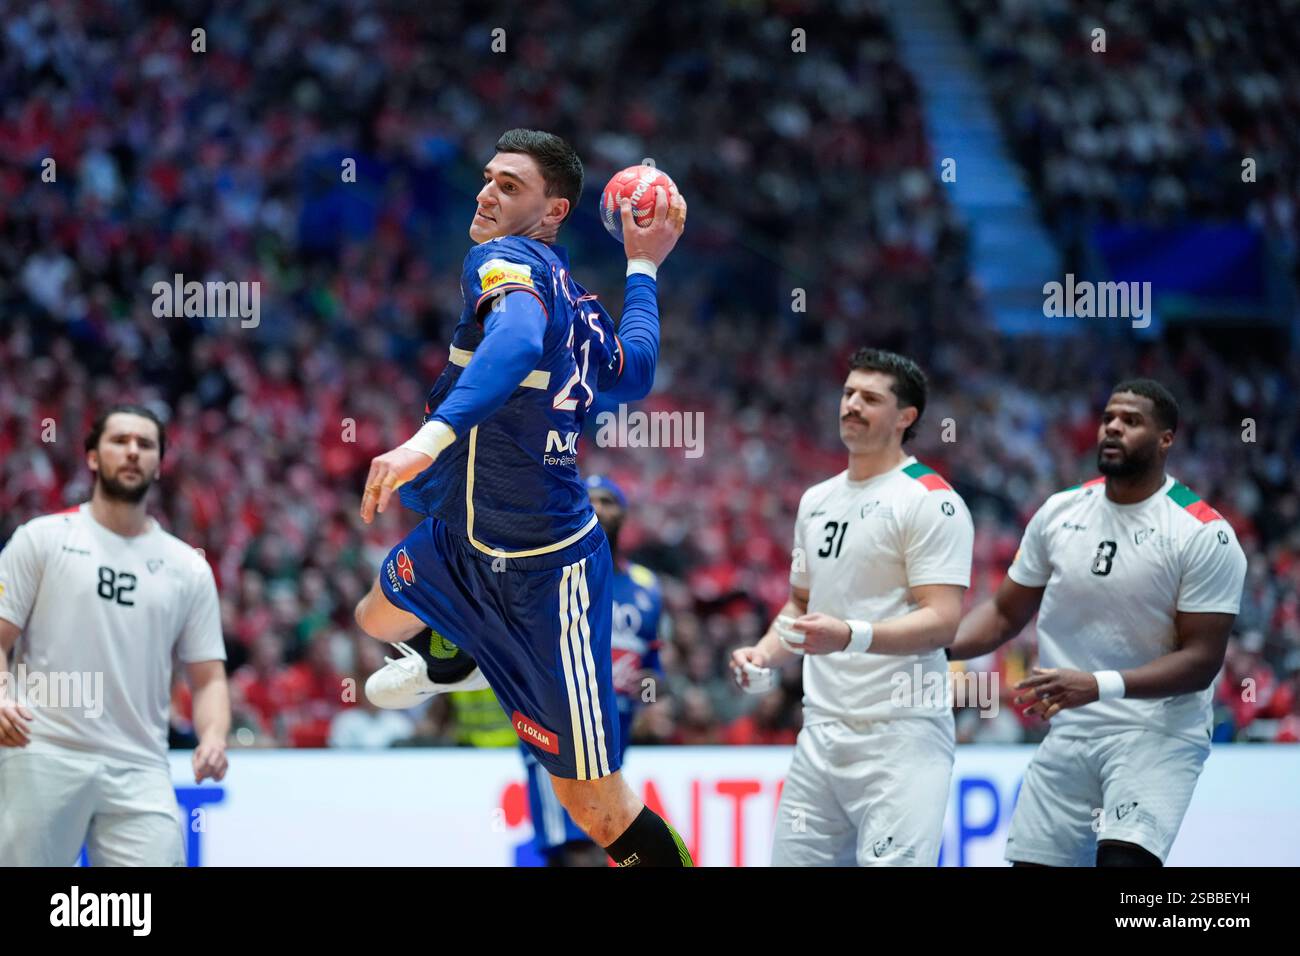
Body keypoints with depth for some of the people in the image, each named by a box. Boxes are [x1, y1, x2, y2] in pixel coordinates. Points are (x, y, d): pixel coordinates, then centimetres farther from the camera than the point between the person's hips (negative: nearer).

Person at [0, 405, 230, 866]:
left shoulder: (189, 568, 14)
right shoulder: (42, 538, 7)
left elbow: (208, 677, 14)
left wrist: (213, 737, -7)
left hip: (139, 771, 2)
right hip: (42, 756, -2)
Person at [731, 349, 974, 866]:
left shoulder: (930, 501, -8)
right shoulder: (817, 500, 17)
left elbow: (942, 621, -16)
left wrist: (851, 636, -30)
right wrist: (764, 653, 8)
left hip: (901, 737, -8)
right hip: (821, 732, 8)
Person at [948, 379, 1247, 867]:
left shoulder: (1204, 534, -11)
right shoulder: (1059, 512, 5)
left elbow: (1201, 660, -15)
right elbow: (1005, 614, 14)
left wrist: (1100, 685, -27)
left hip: (1156, 734, -6)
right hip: (1069, 734, 6)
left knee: (1125, 859, -27)